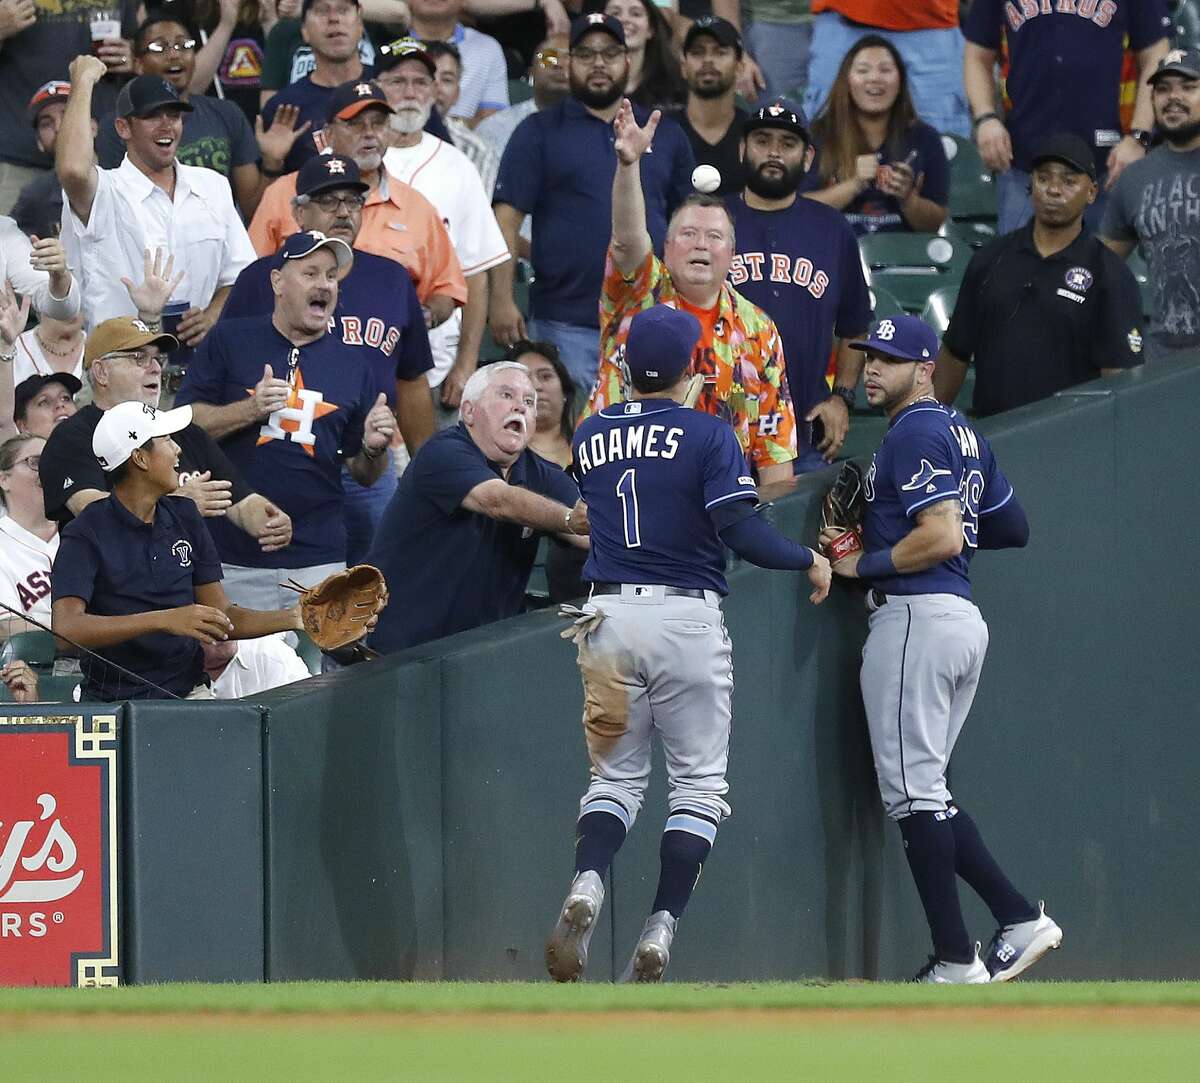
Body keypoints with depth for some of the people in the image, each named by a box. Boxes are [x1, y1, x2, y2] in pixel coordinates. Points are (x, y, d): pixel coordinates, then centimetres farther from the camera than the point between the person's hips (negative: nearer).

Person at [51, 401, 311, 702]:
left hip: (188, 692, 4)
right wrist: (164, 620, -26)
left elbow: (220, 617, 14)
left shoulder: (183, 517, 13)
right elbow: (66, 628, -20)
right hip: (114, 699, -4)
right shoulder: (86, 534, -6)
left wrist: (293, 618, -1)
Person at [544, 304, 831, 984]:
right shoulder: (707, 435, -6)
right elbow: (739, 530, -14)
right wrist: (810, 560, 0)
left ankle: (587, 884, -16)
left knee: (617, 774, 12)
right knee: (700, 782, 4)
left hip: (607, 617, 4)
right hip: (686, 617, -4)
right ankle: (661, 929, -9)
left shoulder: (590, 437, 8)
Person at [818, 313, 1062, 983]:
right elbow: (1014, 528, 26)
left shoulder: (915, 432, -11)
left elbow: (943, 535, -21)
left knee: (913, 790, -8)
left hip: (916, 616, -10)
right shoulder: (963, 433, 19)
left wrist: (863, 564, -11)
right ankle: (1020, 920, 6)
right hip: (964, 619, 10)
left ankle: (956, 963, -10)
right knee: (927, 792, 14)